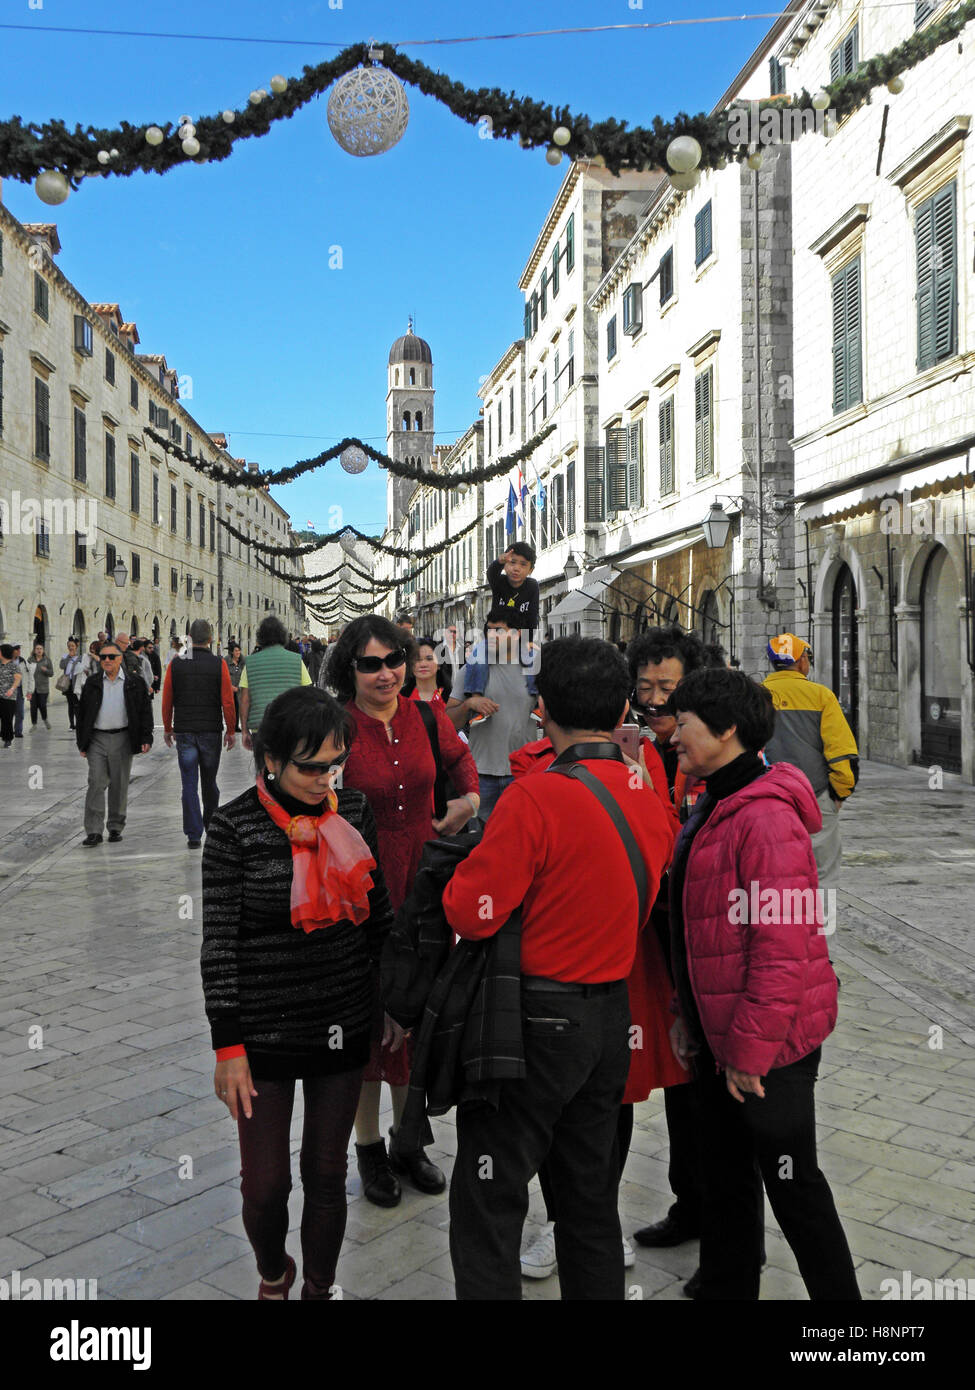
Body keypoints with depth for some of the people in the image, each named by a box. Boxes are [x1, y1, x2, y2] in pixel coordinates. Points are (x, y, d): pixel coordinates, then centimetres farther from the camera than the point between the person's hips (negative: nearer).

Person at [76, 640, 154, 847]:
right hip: (97, 739, 1)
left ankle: (116, 828, 18)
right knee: (96, 784, -6)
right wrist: (82, 743, 6)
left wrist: (146, 738, -5)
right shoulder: (92, 684, 8)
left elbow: (145, 711, 3)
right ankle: (94, 832, -5)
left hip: (122, 739, -1)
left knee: (119, 786, 6)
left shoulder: (134, 683, 3)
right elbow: (82, 713, 10)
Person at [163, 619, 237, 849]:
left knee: (189, 784, 1)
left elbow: (167, 700, 2)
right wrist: (230, 731, 3)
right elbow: (228, 701, -7)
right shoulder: (219, 664, -6)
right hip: (211, 732, 0)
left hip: (184, 732, 0)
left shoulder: (175, 664, -1)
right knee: (210, 782, 15)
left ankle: (194, 834, -3)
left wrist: (167, 729, 13)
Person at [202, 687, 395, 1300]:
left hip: (344, 1026, 3)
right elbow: (220, 943, -10)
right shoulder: (236, 828, -13)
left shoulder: (354, 812, -2)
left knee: (327, 1173, 14)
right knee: (266, 1183, 8)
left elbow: (379, 916, 7)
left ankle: (319, 1288, 38)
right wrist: (228, 1047, -10)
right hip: (266, 1034, -2)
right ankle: (273, 1274, 40)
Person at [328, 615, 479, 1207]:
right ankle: (369, 1147, 28)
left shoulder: (427, 716, 0)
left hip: (423, 883, 4)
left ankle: (407, 1139, 33)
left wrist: (470, 798, 2)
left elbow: (459, 757, 20)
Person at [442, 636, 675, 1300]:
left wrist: (472, 860, -3)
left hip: (538, 1020, -7)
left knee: (488, 1203, 7)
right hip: (614, 1018, 7)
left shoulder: (534, 797, -21)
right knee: (591, 1197, 21)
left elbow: (471, 913, -20)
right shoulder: (652, 803, 1)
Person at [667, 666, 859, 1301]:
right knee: (727, 1178, 21)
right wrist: (688, 1012, 14)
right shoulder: (713, 809, 9)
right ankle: (725, 1287, 37)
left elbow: (783, 949, -26)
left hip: (769, 1046, -9)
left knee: (792, 1183, 8)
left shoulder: (766, 819, -23)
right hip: (718, 1038, 9)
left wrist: (751, 1048, -22)